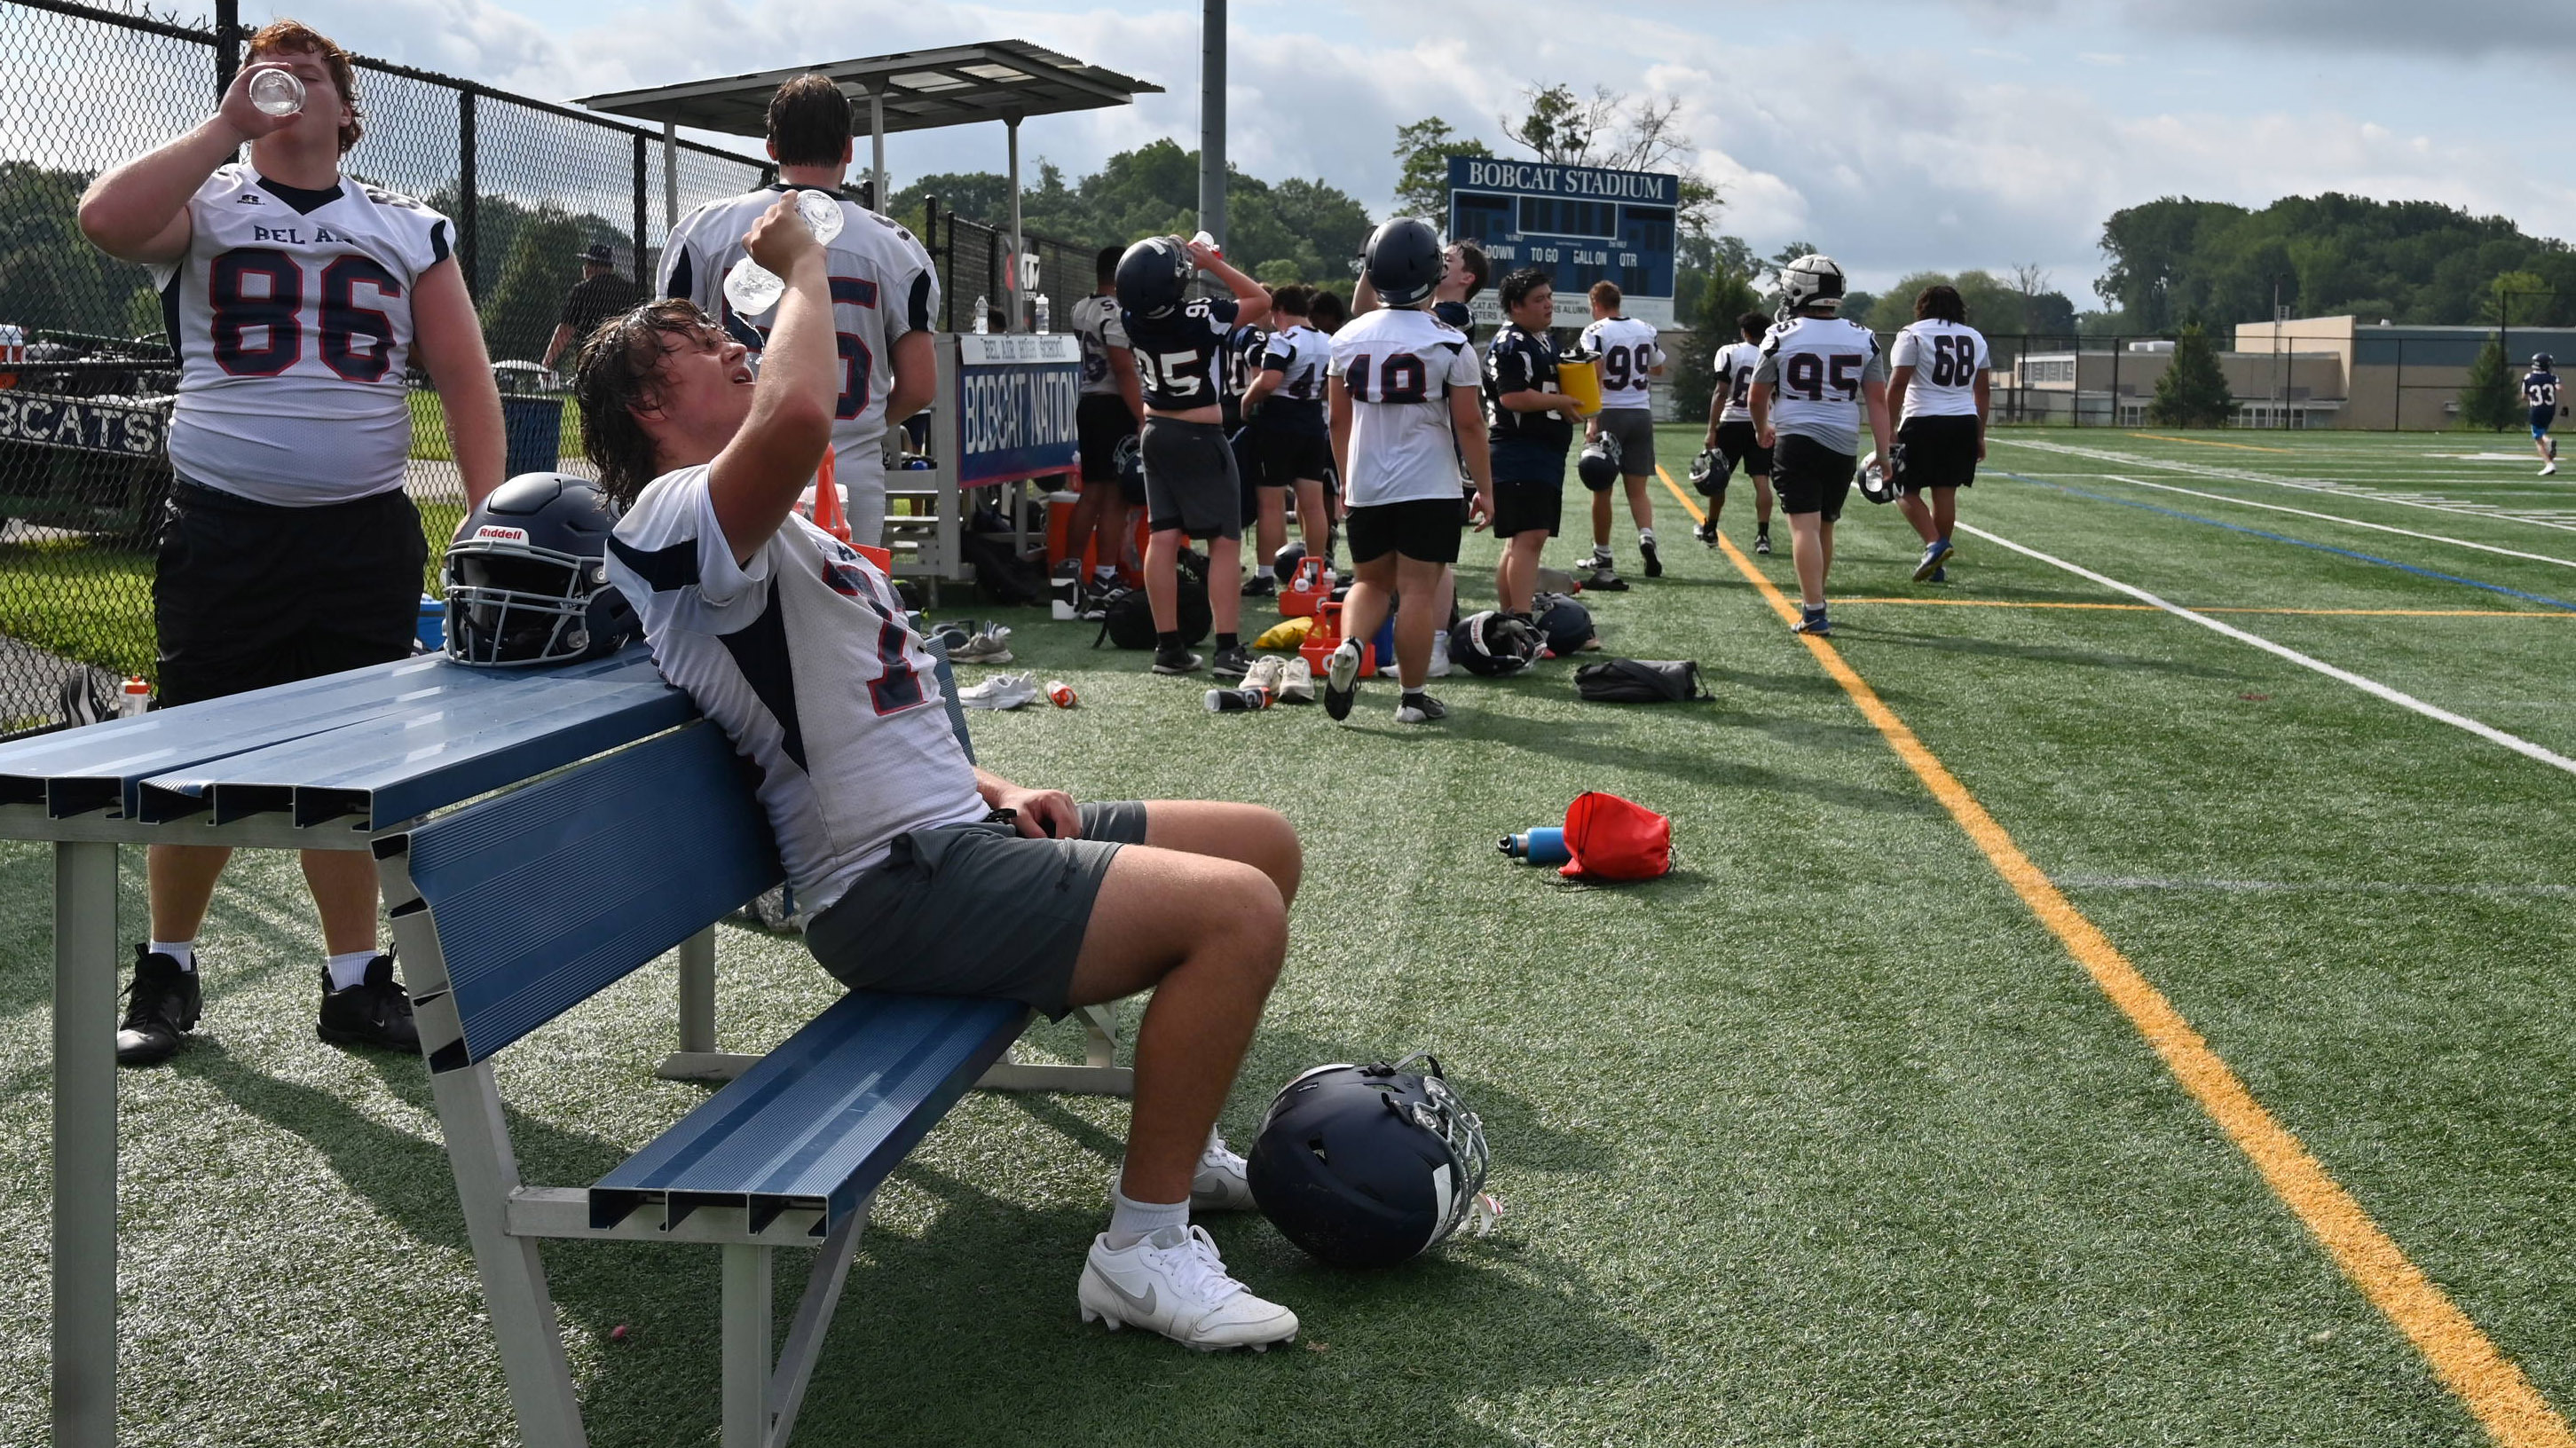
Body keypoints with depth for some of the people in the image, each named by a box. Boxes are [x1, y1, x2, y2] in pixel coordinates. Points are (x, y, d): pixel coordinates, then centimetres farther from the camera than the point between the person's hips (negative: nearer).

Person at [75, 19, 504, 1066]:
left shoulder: (409, 230, 12)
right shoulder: (206, 204, 6)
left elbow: (463, 377, 5)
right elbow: (106, 219, -17)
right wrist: (227, 126, -10)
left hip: (366, 534, 1)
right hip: (222, 530, -1)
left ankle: (354, 980, 16)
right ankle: (167, 969, 21)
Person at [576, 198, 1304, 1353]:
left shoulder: (771, 531, 22)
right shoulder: (676, 516, -12)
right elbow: (797, 412, -35)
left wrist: (990, 789, 10)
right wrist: (803, 265, -16)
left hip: (956, 831, 11)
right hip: (901, 883, -11)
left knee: (1266, 844, 14)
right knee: (1238, 911, -23)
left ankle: (1177, 1143, 23)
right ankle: (1145, 1244, -12)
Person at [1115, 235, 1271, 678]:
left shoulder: (1132, 320, -8)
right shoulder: (1202, 318, -22)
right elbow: (1261, 300, -7)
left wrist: (1186, 258, 9)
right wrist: (1213, 264, -6)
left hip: (1157, 432, 6)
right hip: (1201, 438, -6)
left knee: (1162, 537, 5)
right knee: (1225, 541, -2)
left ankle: (1168, 647, 7)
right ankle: (1228, 649, -7)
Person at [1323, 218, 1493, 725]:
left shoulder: (1348, 339, 2)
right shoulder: (1449, 343, -9)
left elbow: (1339, 421, 10)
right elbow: (1469, 424, -7)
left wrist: (1346, 480, 23)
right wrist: (1485, 488, 2)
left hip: (1365, 487, 3)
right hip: (1429, 488, -3)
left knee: (1371, 581, 18)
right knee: (1418, 590, 1)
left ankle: (1349, 645, -9)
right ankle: (1413, 697, 6)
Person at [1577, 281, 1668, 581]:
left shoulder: (1595, 333, -7)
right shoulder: (1645, 330, 9)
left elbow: (1595, 378, -18)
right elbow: (1658, 369, 24)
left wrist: (1592, 420, -21)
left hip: (1608, 414, -4)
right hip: (1641, 413, 4)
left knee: (1602, 489, 6)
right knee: (1638, 489, 8)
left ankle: (1602, 556, 13)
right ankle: (1646, 537, -17)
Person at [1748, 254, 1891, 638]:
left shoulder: (1782, 337, -4)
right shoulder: (1863, 339, 5)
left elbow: (1757, 397, 5)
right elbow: (1877, 400, 2)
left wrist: (1762, 430, 24)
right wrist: (1883, 453, 4)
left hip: (1796, 441, -4)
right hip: (1843, 445, 4)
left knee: (1804, 526, -7)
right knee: (1824, 525, 18)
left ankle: (1814, 615, -15)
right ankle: (1812, 599, 33)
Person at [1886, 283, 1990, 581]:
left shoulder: (1913, 335, -1)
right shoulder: (1976, 338, 15)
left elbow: (1897, 384, -8)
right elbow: (1982, 392, 16)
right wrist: (1979, 436, 21)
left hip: (1923, 422, -5)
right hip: (1964, 423, 5)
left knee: (1907, 491, 4)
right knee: (1945, 493, 9)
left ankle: (1935, 544, -15)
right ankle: (1937, 565, 12)